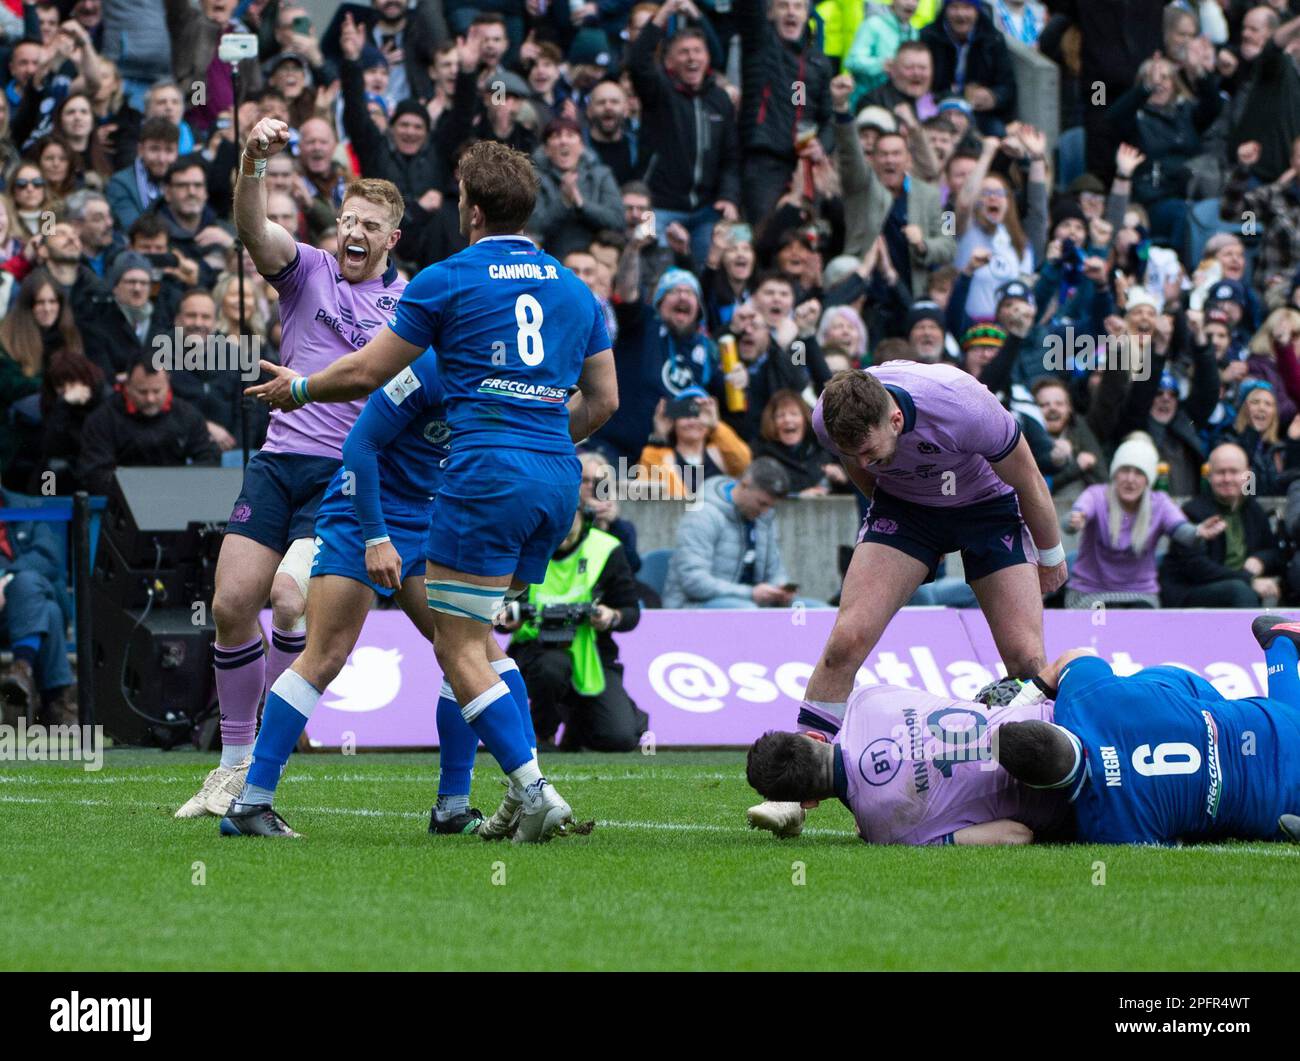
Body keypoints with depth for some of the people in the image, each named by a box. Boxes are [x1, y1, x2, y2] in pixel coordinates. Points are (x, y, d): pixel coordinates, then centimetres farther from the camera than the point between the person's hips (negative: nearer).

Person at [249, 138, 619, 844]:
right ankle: (522, 797, 9)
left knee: (458, 647, -4)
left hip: (488, 470, -7)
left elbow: (368, 372, 5)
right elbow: (602, 399, 18)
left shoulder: (449, 279, -1)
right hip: (558, 476, 7)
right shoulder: (574, 288, 15)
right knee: (477, 635, 18)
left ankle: (535, 792, -16)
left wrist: (298, 388, 24)